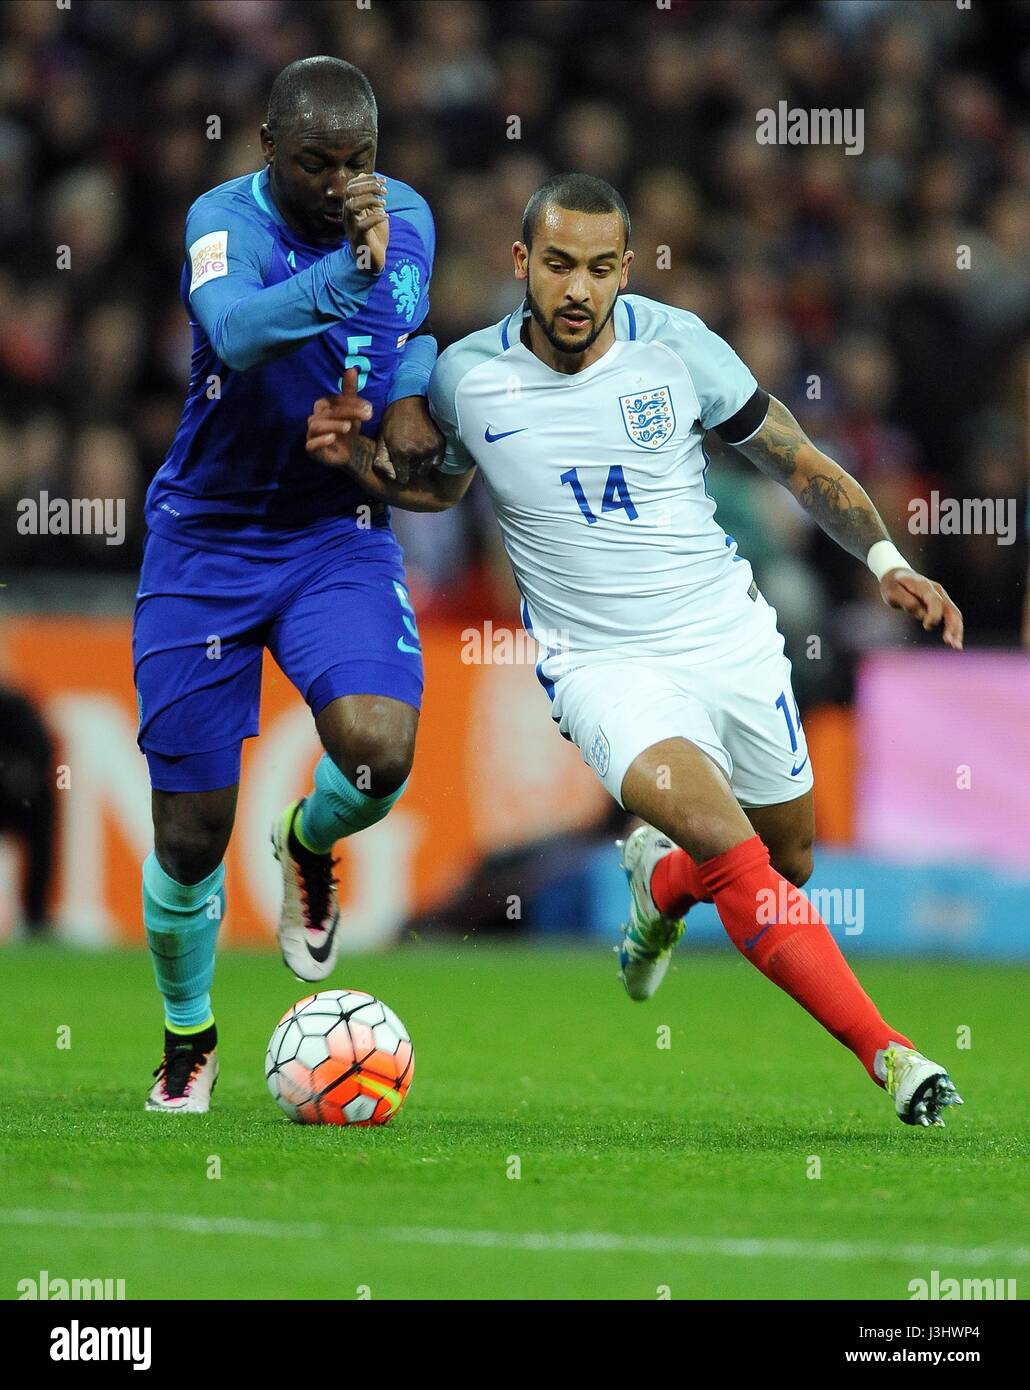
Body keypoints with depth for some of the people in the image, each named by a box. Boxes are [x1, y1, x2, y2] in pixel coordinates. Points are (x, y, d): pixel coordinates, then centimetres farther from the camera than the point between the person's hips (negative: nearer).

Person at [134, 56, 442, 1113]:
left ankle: (310, 845, 12)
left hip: (339, 537, 3)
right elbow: (236, 334, -41)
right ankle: (187, 1036, 29)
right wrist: (351, 272, -55)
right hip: (205, 547, -3)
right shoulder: (225, 221, -19)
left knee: (379, 750, -25)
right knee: (191, 836, 0)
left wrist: (409, 393, -5)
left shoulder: (408, 217, -3)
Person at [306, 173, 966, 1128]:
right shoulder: (467, 377, -6)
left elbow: (795, 461, 3)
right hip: (603, 665, -3)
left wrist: (887, 561, -8)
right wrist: (359, 460, -4)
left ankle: (661, 879, 47)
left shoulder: (675, 344, -8)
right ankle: (886, 1052, -21)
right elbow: (441, 486, 16)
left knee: (785, 862, 13)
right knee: (730, 850, -26)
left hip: (731, 637, 3)